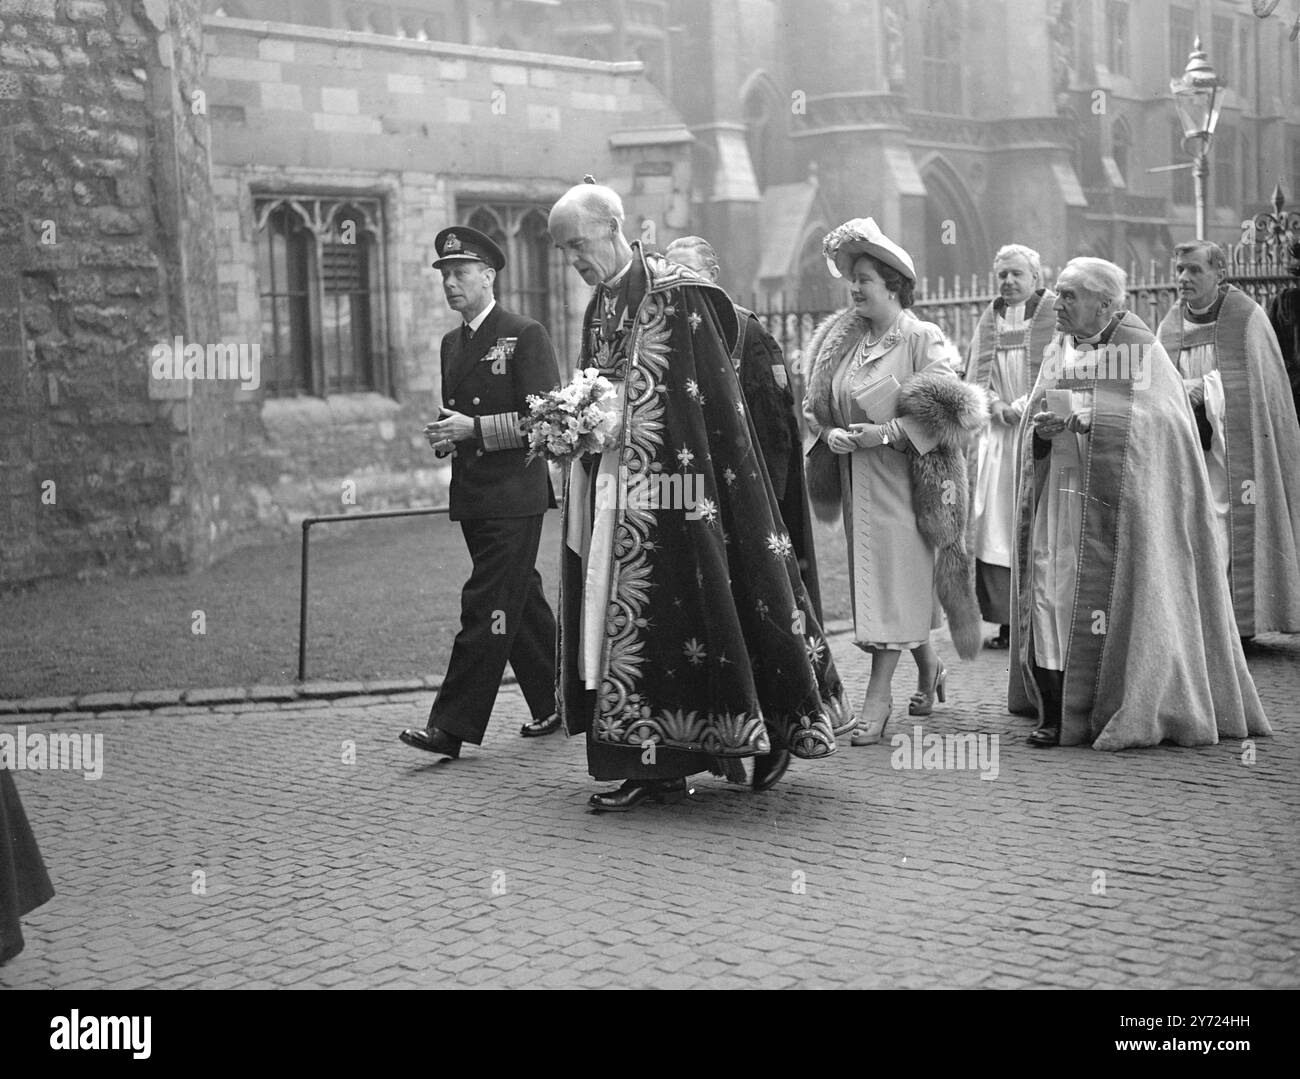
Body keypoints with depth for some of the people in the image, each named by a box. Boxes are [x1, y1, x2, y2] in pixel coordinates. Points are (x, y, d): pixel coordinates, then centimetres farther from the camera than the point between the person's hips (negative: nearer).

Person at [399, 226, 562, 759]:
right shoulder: (452, 344, 16)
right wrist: (443, 433, 3)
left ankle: (453, 725, -10)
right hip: (471, 495, 8)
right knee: (522, 604, 13)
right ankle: (555, 705, 23)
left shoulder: (526, 335, -7)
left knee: (487, 607, -9)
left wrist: (474, 428, -19)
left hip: (515, 496, -8)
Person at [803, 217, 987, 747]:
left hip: (905, 476, -7)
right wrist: (831, 432, -6)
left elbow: (943, 411, -15)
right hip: (857, 478, 7)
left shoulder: (922, 339, -9)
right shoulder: (843, 338, 9)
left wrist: (884, 433, -21)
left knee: (892, 584, -7)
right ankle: (929, 666, 36)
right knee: (875, 580, 15)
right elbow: (818, 402, 14)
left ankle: (877, 701, -4)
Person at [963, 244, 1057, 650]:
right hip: (995, 435, 5)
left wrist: (1016, 409, -12)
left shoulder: (1057, 315, 0)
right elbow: (974, 377, 16)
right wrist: (989, 402, -4)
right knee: (995, 526, -1)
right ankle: (1007, 621, 3)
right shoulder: (989, 320, 16)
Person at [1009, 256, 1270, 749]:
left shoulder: (1139, 348, -2)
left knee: (1110, 595, -8)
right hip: (1058, 495, 5)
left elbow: (1156, 418, -12)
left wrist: (1090, 417, -21)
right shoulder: (1058, 351, 15)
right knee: (1050, 595, -2)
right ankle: (1055, 713, 2)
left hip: (1115, 500, -5)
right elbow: (1033, 426, 12)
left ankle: (1127, 713, 1)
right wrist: (1043, 430, -11)